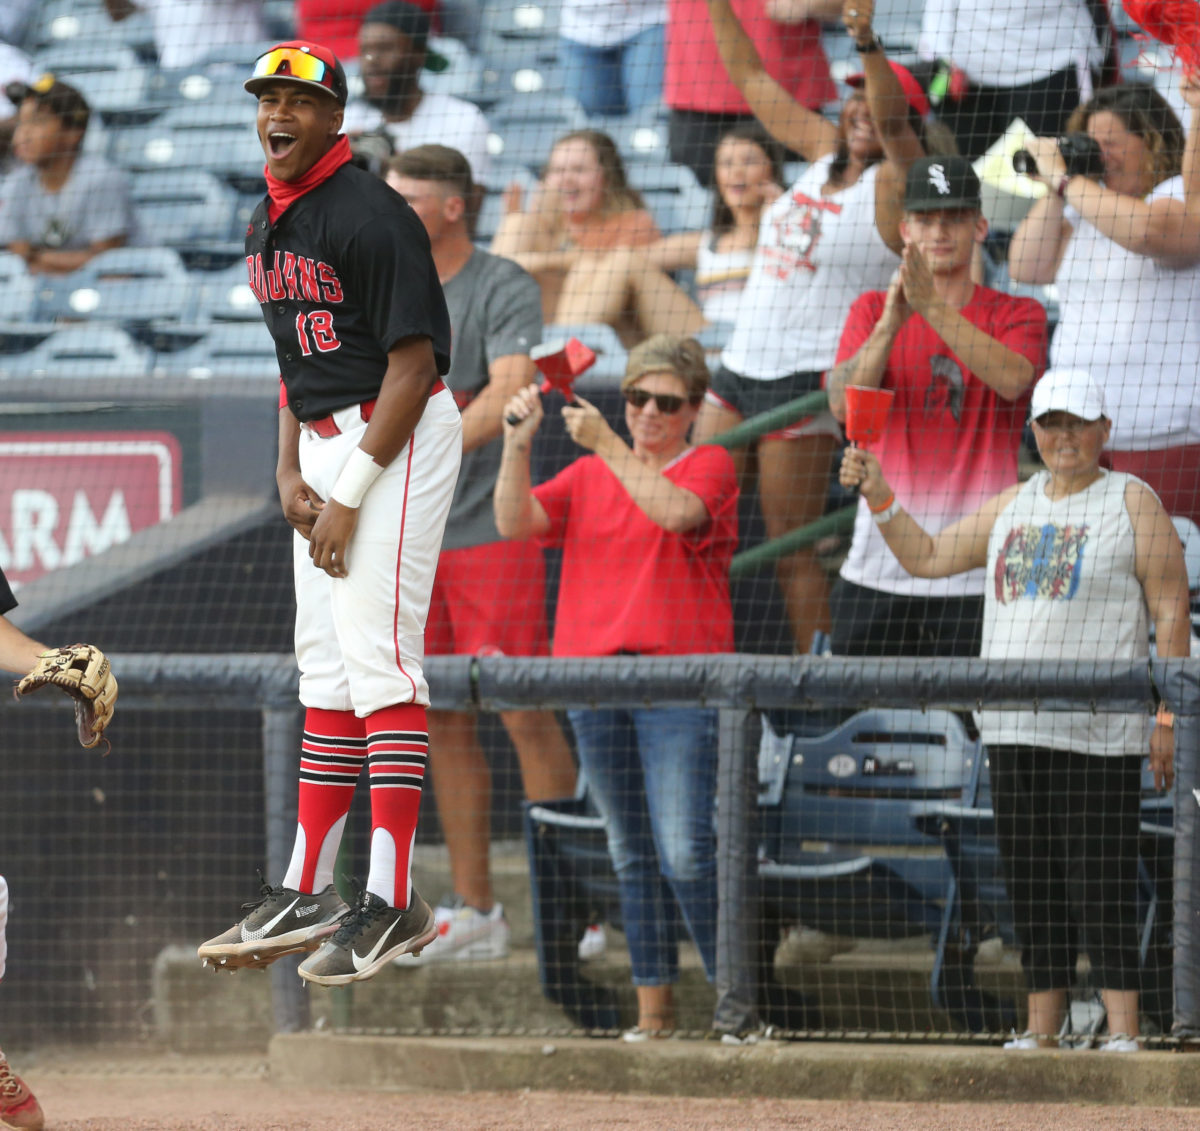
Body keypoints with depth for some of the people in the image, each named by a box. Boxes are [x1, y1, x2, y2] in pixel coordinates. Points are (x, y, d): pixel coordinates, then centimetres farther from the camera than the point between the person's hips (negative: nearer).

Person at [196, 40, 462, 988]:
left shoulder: (371, 217, -16)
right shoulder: (269, 226, 12)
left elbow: (411, 367, -18)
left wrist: (349, 493, -19)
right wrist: (290, 471, 7)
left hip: (397, 439, -9)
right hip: (325, 445, 9)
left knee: (378, 658, -14)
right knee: (326, 662, 10)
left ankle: (394, 902, -15)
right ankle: (308, 895, 13)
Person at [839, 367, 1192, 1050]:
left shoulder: (1133, 503, -1)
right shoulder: (1013, 507, 17)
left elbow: (1171, 614, -5)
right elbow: (927, 558, 22)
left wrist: (1167, 716, -11)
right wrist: (880, 498, 8)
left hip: (1097, 734, -6)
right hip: (1014, 730, 6)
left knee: (1101, 884, -11)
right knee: (1032, 884, 7)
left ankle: (1124, 1029, -11)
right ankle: (1042, 1030, 12)